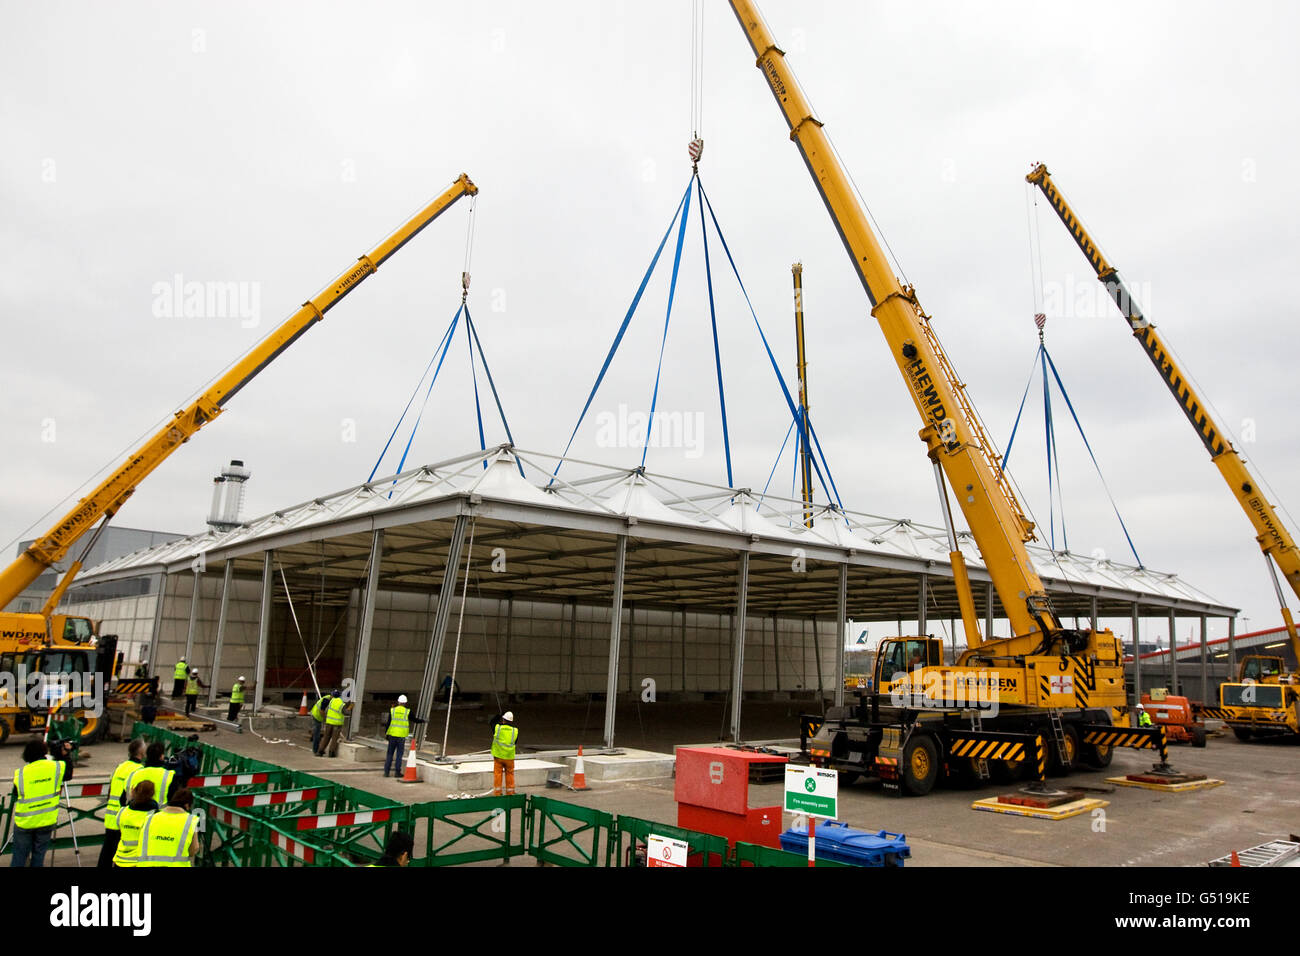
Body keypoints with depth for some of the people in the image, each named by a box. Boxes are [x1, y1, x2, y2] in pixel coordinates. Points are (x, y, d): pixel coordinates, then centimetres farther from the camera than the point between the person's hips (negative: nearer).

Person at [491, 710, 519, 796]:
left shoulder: (497, 728, -10)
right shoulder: (515, 731, -7)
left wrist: (499, 715, 18)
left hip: (498, 756, -1)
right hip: (509, 757, 1)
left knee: (497, 774, 9)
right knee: (510, 774, 12)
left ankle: (497, 792, 13)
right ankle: (510, 792, 18)